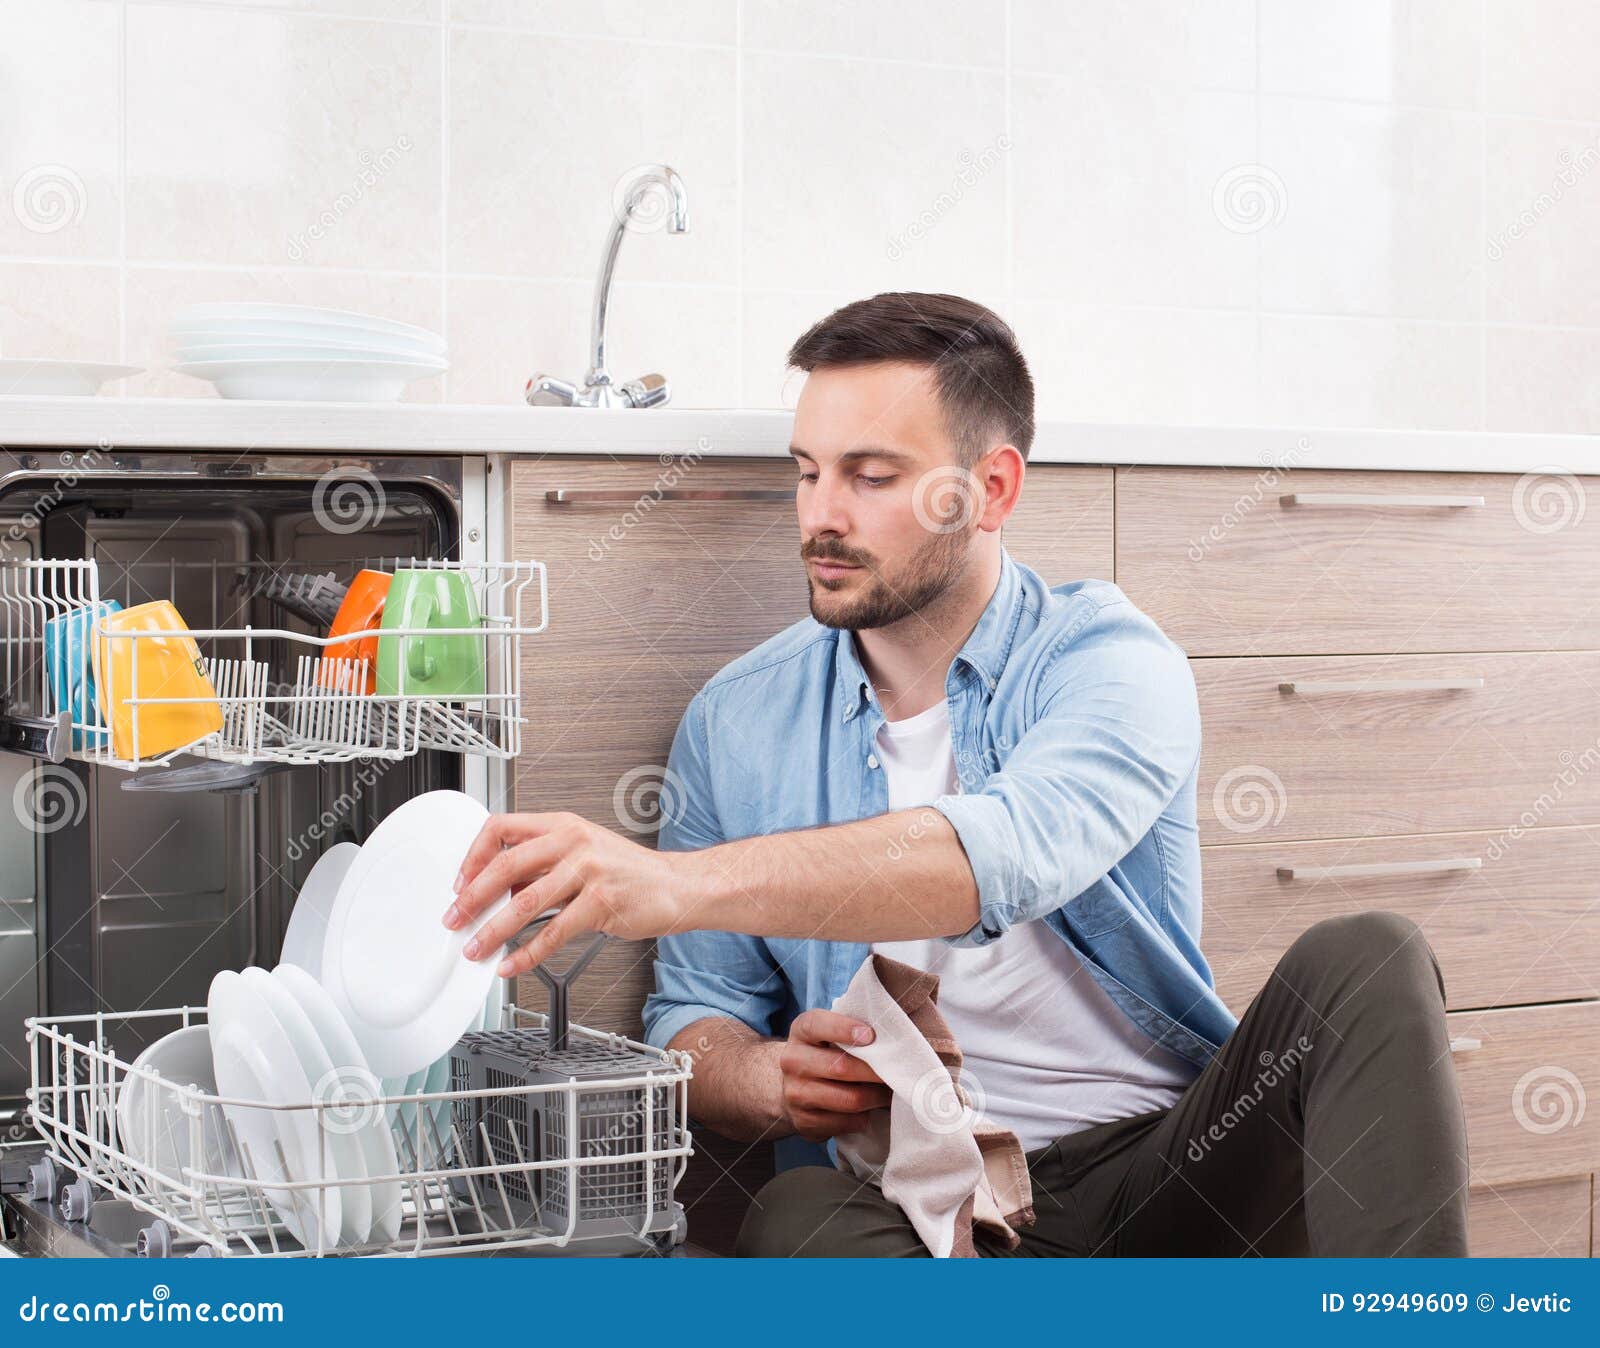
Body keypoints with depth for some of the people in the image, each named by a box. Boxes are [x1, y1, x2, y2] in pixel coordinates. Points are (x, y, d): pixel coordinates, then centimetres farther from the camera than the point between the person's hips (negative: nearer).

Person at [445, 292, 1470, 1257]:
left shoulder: (1111, 661, -5)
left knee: (1365, 963, -26)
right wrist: (771, 1081, -17)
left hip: (1168, 1170, 0)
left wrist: (678, 883, -40)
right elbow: (694, 1019, 10)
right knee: (800, 1223, -34)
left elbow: (1014, 852, -28)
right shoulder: (736, 721, 8)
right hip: (921, 1197, 1)